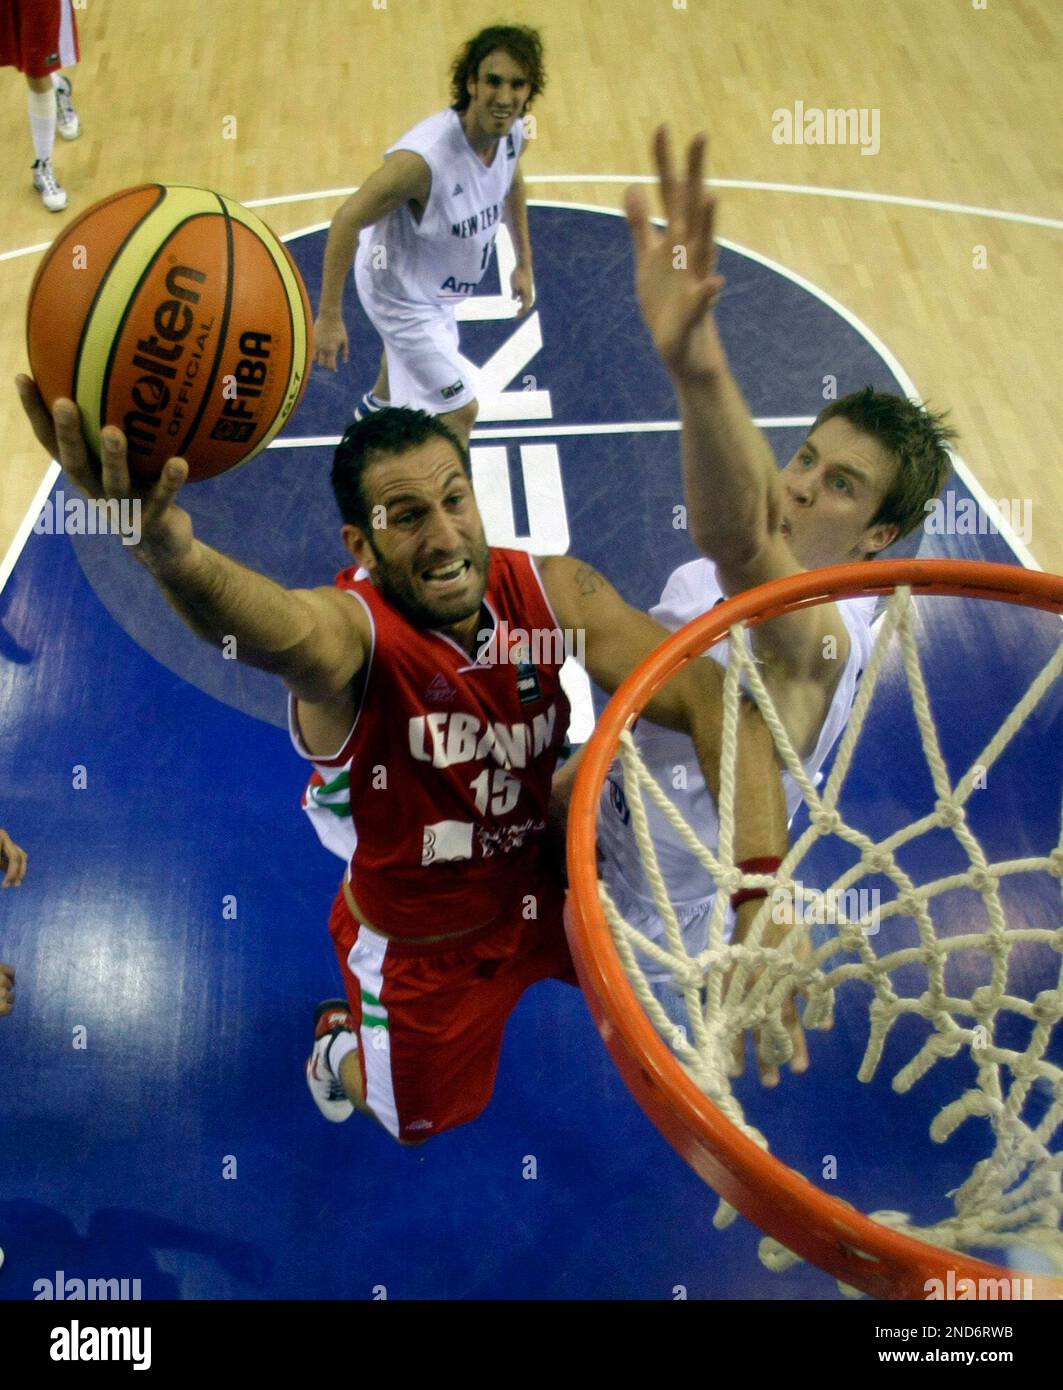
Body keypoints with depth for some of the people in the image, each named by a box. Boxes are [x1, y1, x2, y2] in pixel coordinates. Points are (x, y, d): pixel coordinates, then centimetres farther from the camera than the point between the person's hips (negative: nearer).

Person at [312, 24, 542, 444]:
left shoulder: (512, 134, -18)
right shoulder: (423, 156, -43)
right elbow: (348, 220, -36)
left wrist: (524, 263, 12)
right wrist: (329, 316, -33)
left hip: (437, 284, 9)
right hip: (401, 293, -9)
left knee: (411, 346, 38)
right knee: (461, 411, -4)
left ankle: (377, 406, 71)